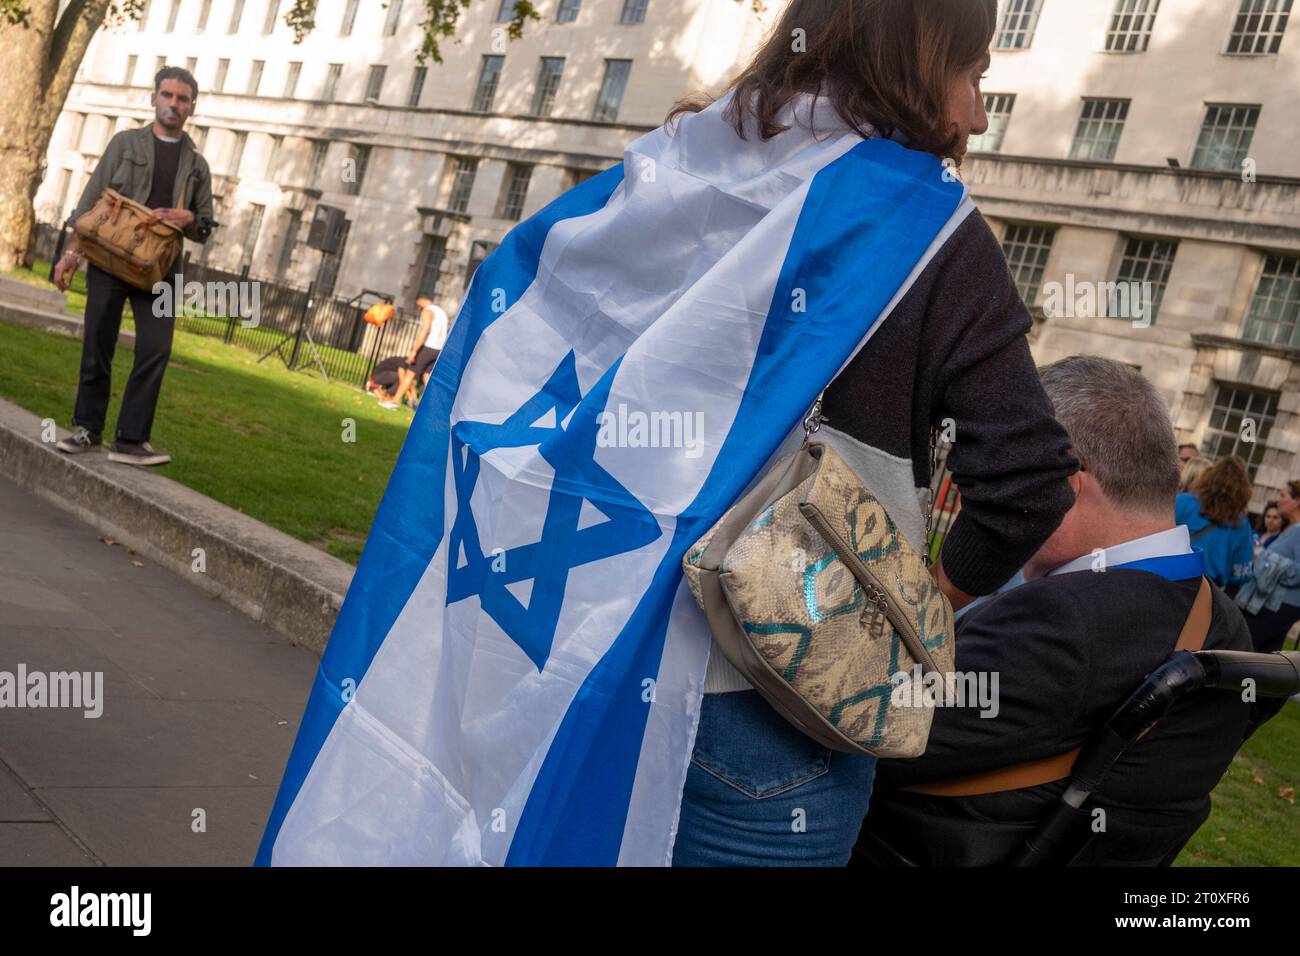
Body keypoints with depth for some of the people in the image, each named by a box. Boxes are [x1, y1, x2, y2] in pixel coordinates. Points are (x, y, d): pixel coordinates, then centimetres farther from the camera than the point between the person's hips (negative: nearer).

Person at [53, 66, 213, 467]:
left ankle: (131, 440, -6)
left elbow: (205, 232, 16)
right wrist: (72, 251, -7)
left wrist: (188, 219, -8)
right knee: (97, 349, 2)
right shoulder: (125, 143, 7)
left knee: (155, 351, -10)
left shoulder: (197, 165, 14)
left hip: (159, 271, 1)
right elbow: (91, 200, 3)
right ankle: (88, 429, 17)